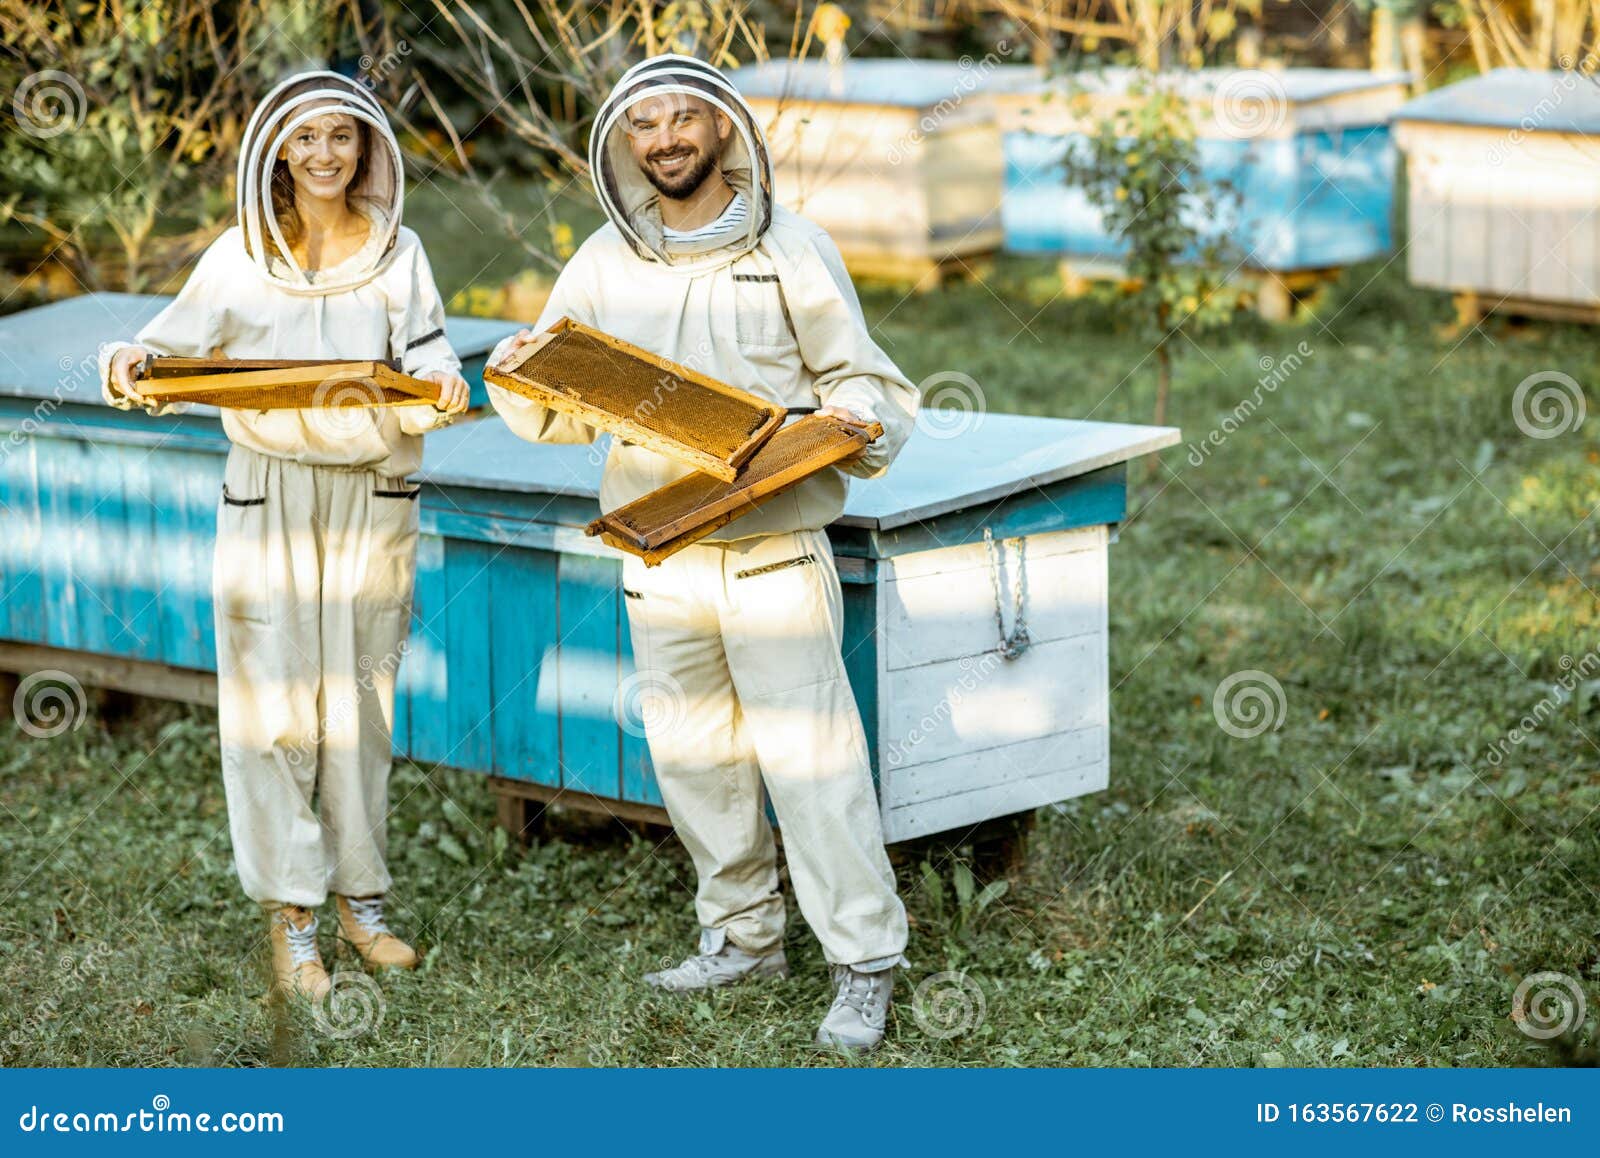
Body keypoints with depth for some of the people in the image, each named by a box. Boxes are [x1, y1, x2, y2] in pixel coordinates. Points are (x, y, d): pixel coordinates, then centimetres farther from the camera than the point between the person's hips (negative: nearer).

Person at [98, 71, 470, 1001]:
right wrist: (133, 363, -17)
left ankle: (360, 895, 21)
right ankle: (289, 913, 7)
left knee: (361, 697, 9)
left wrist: (442, 387, -27)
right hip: (269, 499, -1)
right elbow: (180, 349, 4)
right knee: (273, 701, -3)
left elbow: (424, 358, -4)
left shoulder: (398, 253, 4)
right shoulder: (241, 257, 1)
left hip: (375, 500, 1)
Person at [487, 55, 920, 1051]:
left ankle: (865, 963, 0)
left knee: (807, 753, -7)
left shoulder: (791, 249, -1)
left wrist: (851, 420, -19)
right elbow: (563, 408, 12)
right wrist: (526, 380, -10)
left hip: (774, 550, -4)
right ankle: (744, 937, 27)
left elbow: (861, 378, 3)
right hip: (658, 554, 4)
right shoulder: (605, 262, 8)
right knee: (691, 755, 11)